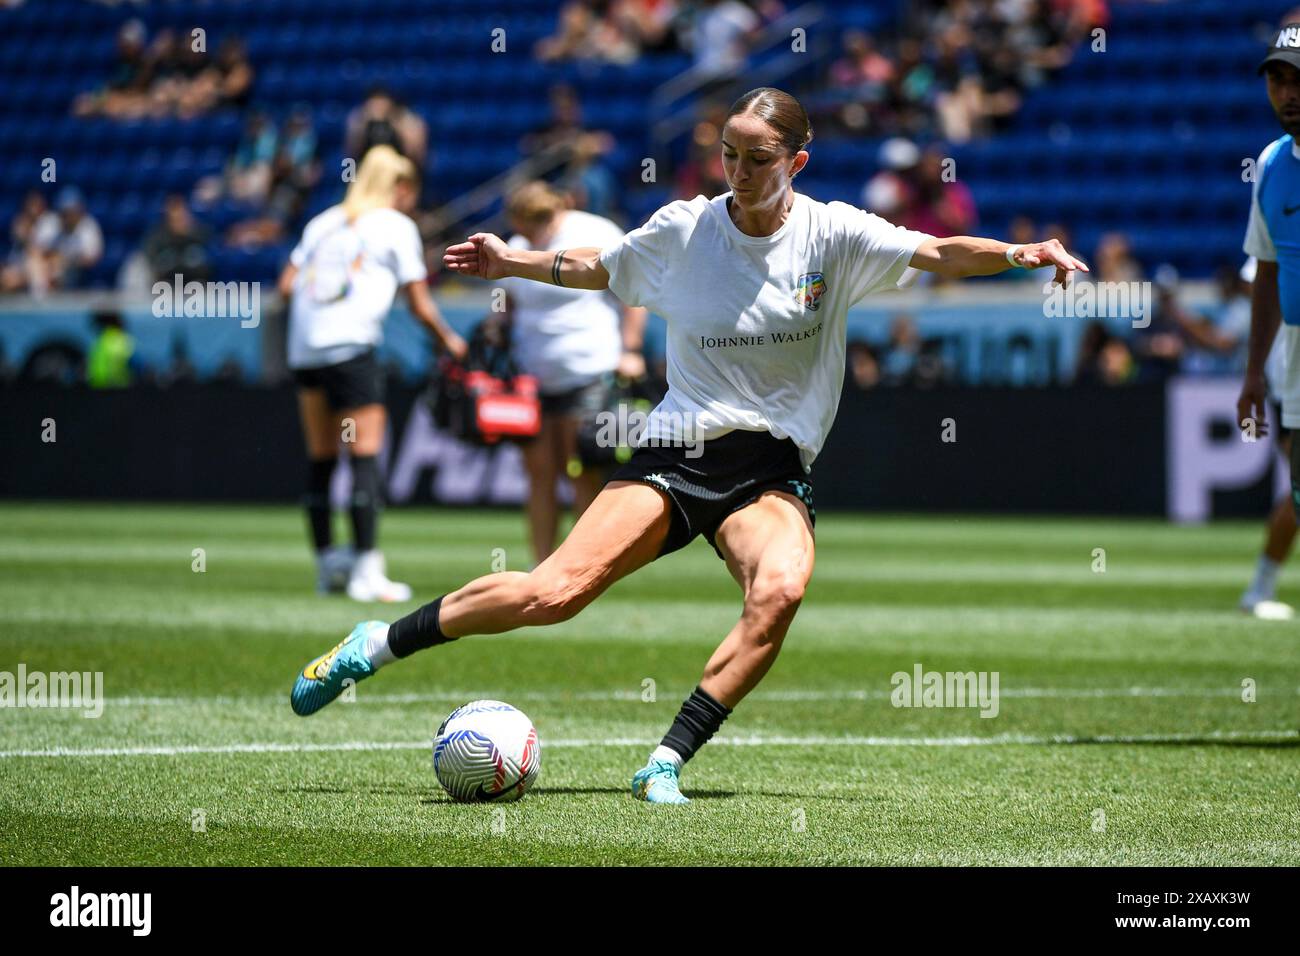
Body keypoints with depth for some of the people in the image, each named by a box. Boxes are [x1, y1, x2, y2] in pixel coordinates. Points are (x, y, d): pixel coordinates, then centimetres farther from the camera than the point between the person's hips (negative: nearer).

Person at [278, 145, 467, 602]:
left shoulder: (323, 222, 19)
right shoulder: (397, 226, 5)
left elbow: (287, 284, 12)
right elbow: (419, 305, 5)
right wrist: (449, 340, 20)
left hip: (303, 348, 6)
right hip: (350, 346, -6)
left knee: (320, 458, 11)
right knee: (365, 454, -7)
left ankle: (327, 562, 16)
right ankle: (366, 570, -14)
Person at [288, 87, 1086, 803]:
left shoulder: (833, 234, -2)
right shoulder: (682, 229, 3)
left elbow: (939, 254, -11)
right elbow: (599, 269, 22)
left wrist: (1021, 253, -27)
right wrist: (511, 263, 23)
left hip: (773, 470, 0)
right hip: (675, 451, 0)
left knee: (781, 590, -33)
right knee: (556, 590, -18)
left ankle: (668, 763, -25)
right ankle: (375, 645, -1)